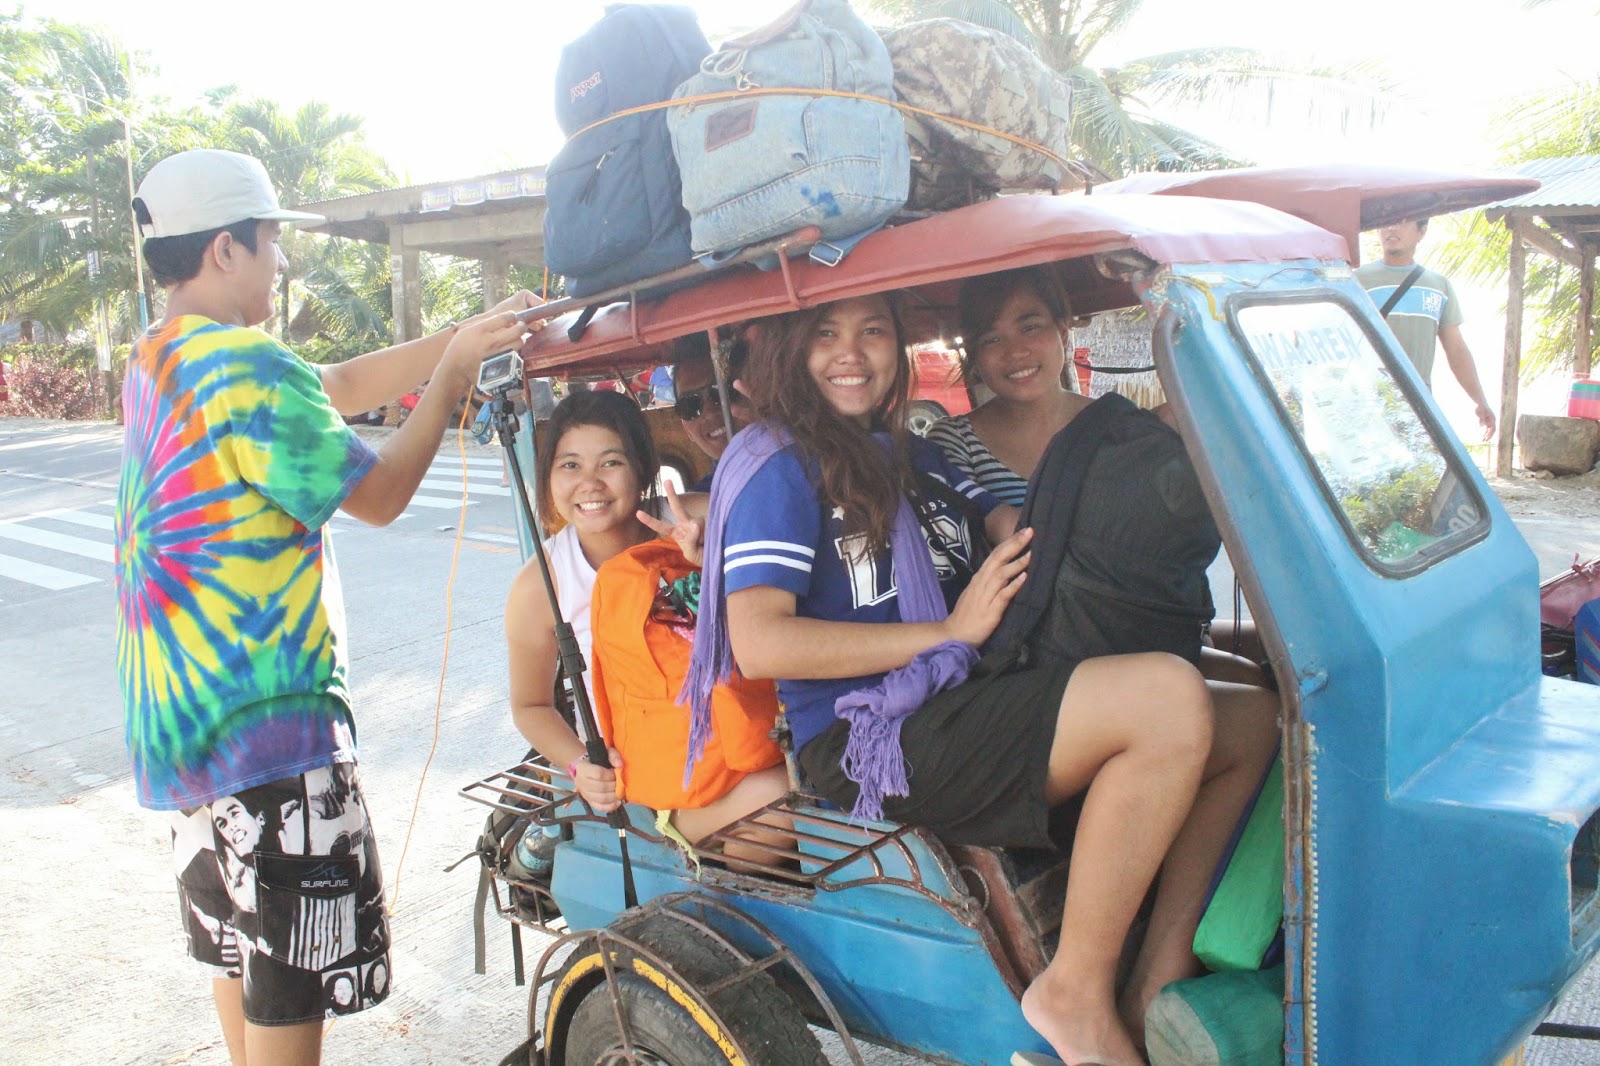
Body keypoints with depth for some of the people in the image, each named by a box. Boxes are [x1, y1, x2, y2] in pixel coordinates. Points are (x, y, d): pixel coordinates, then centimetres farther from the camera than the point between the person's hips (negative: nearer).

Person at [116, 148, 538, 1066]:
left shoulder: (157, 362, 11)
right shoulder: (252, 372, -20)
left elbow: (340, 386, 10)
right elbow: (378, 496, -12)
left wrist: (462, 336, 7)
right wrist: (449, 383, -1)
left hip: (176, 709, 10)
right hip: (264, 716, -10)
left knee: (237, 945, 24)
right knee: (290, 982, 2)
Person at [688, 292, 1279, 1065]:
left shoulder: (913, 457, 21)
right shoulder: (778, 466, -3)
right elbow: (760, 644, -15)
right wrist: (950, 632, -13)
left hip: (961, 714, 8)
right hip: (869, 746, -8)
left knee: (1255, 723, 0)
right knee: (1167, 698, -26)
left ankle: (1163, 970, 0)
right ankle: (1078, 993, -14)